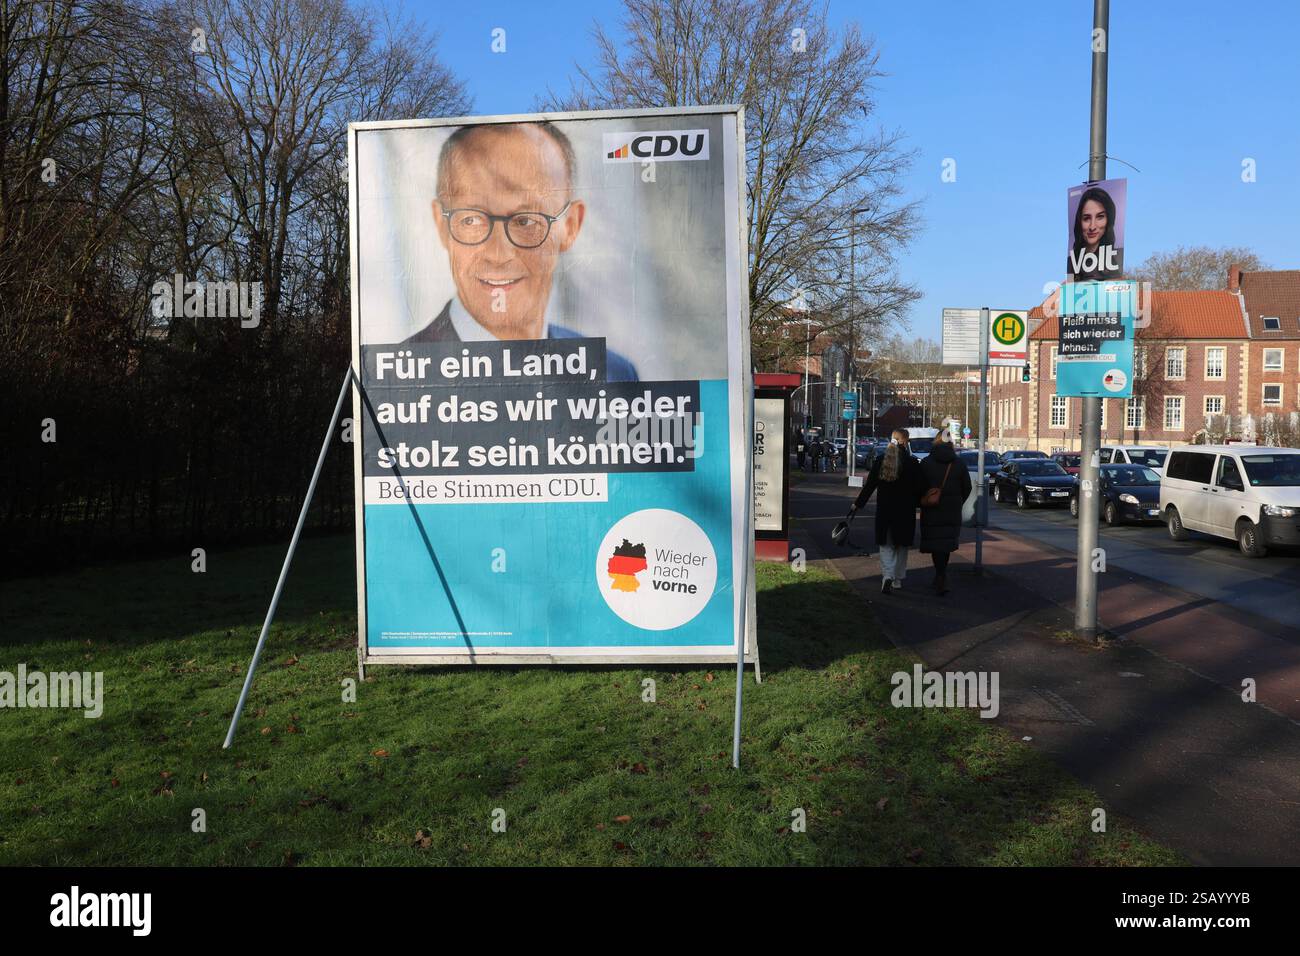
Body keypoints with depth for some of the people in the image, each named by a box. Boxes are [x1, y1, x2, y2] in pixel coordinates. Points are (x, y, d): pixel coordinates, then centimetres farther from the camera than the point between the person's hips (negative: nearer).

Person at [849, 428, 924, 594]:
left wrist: (858, 503, 6)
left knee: (886, 545, 8)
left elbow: (870, 485, -3)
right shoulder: (912, 463, -10)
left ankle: (887, 576, -13)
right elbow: (919, 488, -6)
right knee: (901, 546, 14)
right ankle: (898, 579, 22)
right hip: (905, 512, -1)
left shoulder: (880, 460, -5)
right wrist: (915, 503, 12)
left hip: (884, 510, 1)